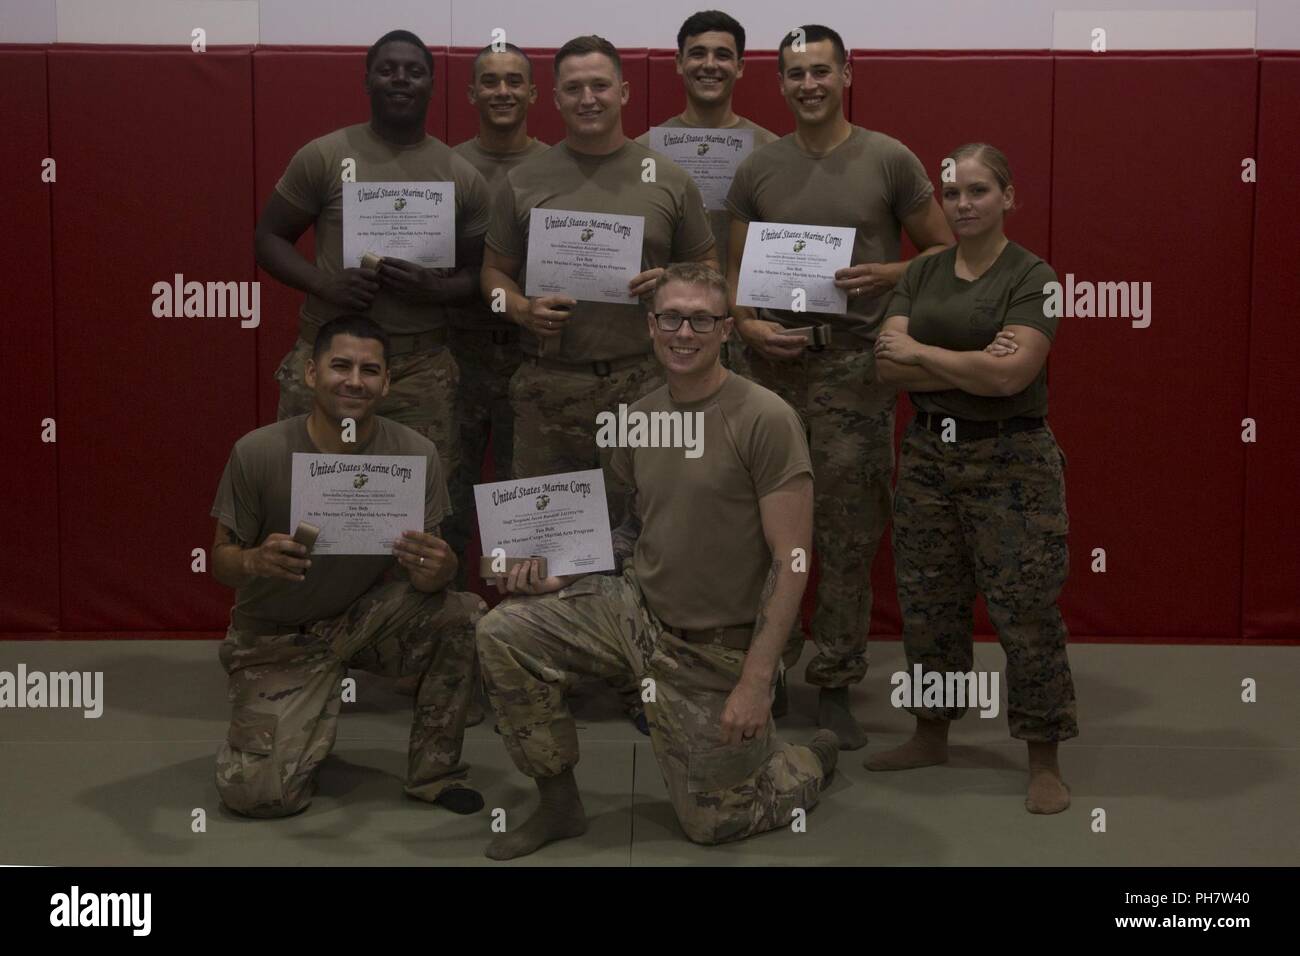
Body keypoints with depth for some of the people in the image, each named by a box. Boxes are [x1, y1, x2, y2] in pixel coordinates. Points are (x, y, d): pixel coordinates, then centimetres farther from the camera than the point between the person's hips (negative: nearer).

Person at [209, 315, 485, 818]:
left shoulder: (415, 453, -13)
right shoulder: (258, 452, -17)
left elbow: (428, 569, -11)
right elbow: (222, 560, -9)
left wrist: (435, 570, -37)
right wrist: (254, 561, -34)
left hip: (369, 613, 2)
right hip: (278, 634, -2)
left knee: (465, 616, -28)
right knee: (261, 794, -18)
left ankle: (434, 771, -4)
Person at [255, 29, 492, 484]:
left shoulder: (462, 177, 5)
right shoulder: (323, 156, 0)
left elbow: (479, 273, 11)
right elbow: (269, 237, 4)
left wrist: (437, 290, -12)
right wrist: (324, 283, -14)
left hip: (423, 370, 2)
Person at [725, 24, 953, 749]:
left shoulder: (889, 160, 2)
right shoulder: (758, 171, 9)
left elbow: (945, 251, 6)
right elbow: (737, 267, 14)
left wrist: (888, 273, -13)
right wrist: (747, 323, -6)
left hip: (855, 367, -2)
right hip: (775, 362, 2)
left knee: (848, 538, 2)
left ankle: (835, 684, 14)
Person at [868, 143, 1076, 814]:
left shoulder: (1032, 277, -6)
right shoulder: (921, 274, 9)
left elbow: (1010, 374, -19)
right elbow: (888, 364, -3)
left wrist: (921, 353, -9)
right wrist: (973, 366, -15)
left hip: (1010, 460, -5)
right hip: (928, 452, 5)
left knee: (1024, 608, -3)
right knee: (926, 601, 11)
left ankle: (1044, 763, 8)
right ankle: (930, 737, 27)